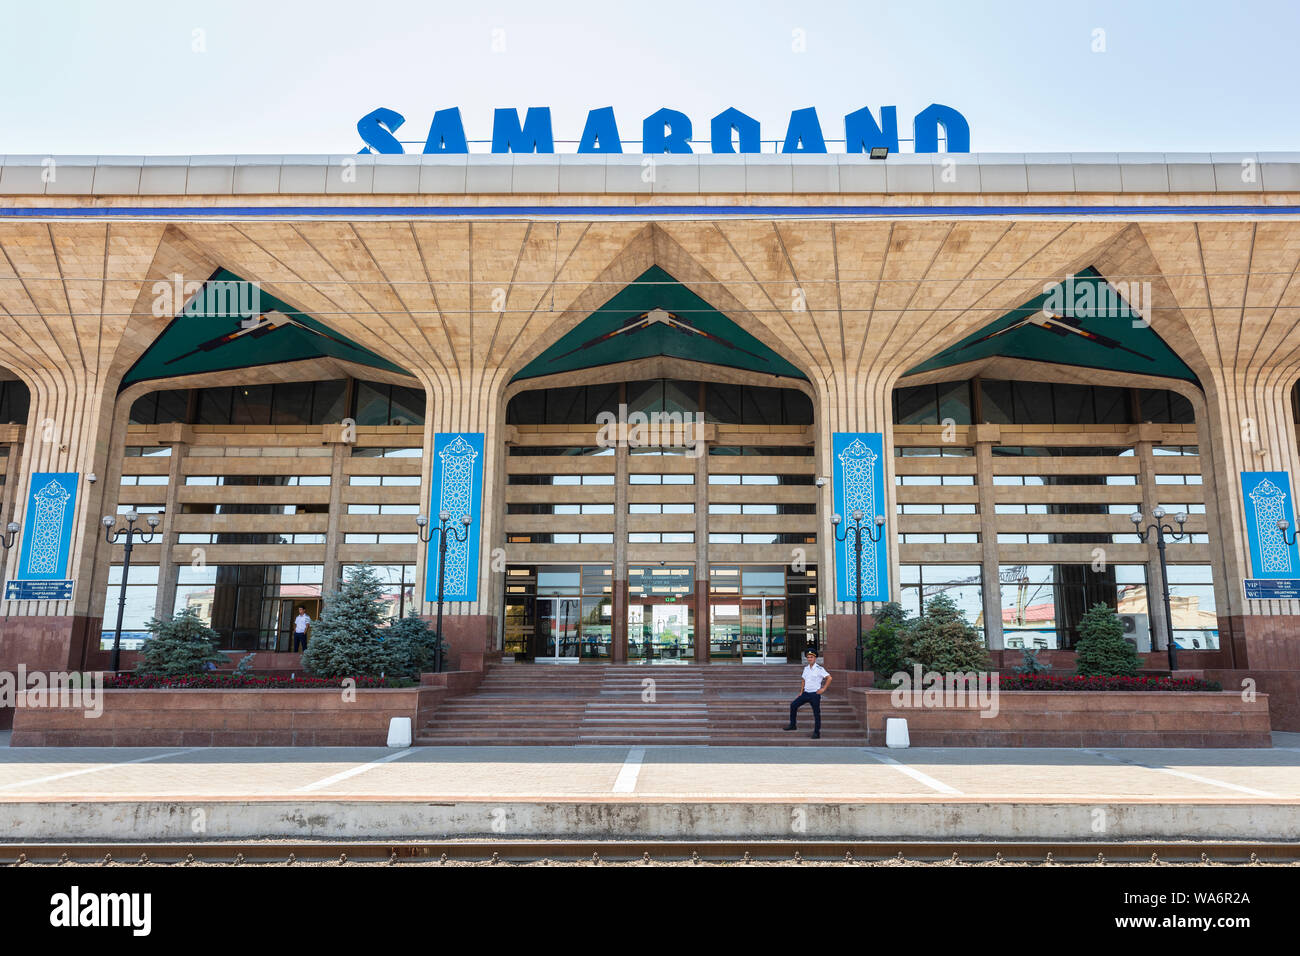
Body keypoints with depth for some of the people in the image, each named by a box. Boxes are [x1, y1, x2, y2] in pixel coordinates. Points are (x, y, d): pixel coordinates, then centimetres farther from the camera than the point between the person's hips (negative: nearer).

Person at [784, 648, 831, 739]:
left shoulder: (819, 669, -10)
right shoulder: (806, 668, 10)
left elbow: (829, 678, -13)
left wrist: (823, 689, -13)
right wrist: (801, 692, 16)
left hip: (815, 694, -6)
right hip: (806, 693, 6)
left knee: (816, 713, -1)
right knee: (793, 705, 0)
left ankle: (816, 732, 7)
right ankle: (792, 725, 10)